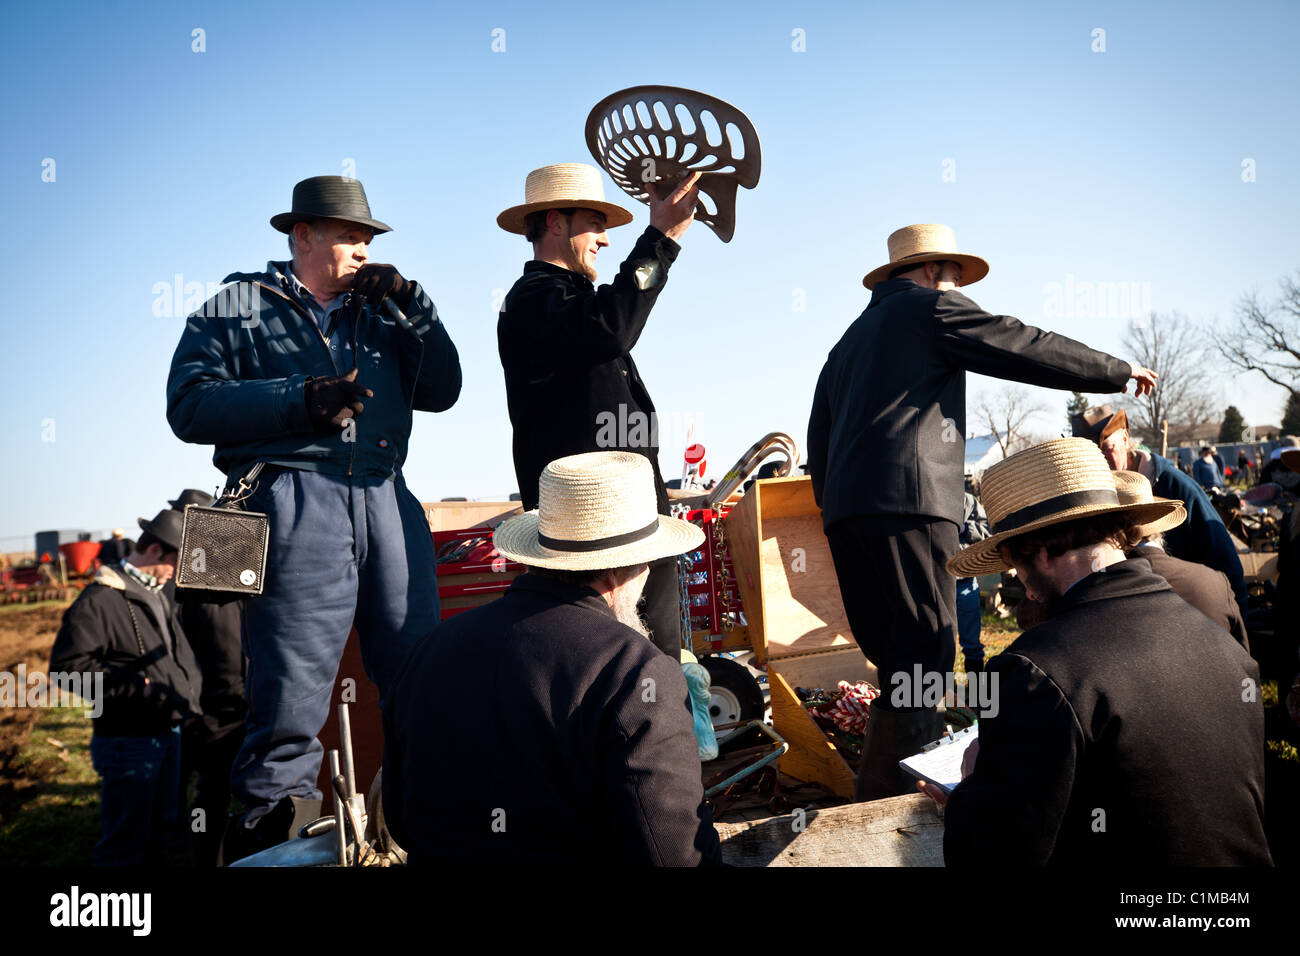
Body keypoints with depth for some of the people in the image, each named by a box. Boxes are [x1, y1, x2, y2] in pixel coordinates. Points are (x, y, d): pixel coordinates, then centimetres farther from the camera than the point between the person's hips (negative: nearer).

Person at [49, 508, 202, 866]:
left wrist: (189, 689, 9)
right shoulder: (100, 599, -13)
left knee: (162, 836, 19)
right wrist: (136, 686, -21)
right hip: (128, 740, -9)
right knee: (126, 846, 0)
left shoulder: (160, 597, 16)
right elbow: (68, 664, -21)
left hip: (169, 735, 9)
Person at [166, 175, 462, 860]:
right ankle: (272, 826, 6)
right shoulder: (237, 305, 14)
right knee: (293, 684, -7)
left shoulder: (380, 312, 26)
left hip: (387, 501, 4)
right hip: (293, 502, -4)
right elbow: (189, 405, 1)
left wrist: (411, 306, 7)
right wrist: (301, 400, -10)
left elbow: (441, 391, 17)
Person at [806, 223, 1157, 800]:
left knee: (898, 662, 11)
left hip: (845, 513, 8)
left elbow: (819, 445, 26)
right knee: (923, 661, -10)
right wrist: (1118, 370, 19)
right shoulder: (931, 307, 7)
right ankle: (891, 810, -14)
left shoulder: (850, 338, 29)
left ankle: (877, 796, 10)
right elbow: (1027, 349, 7)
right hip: (908, 503, -8)